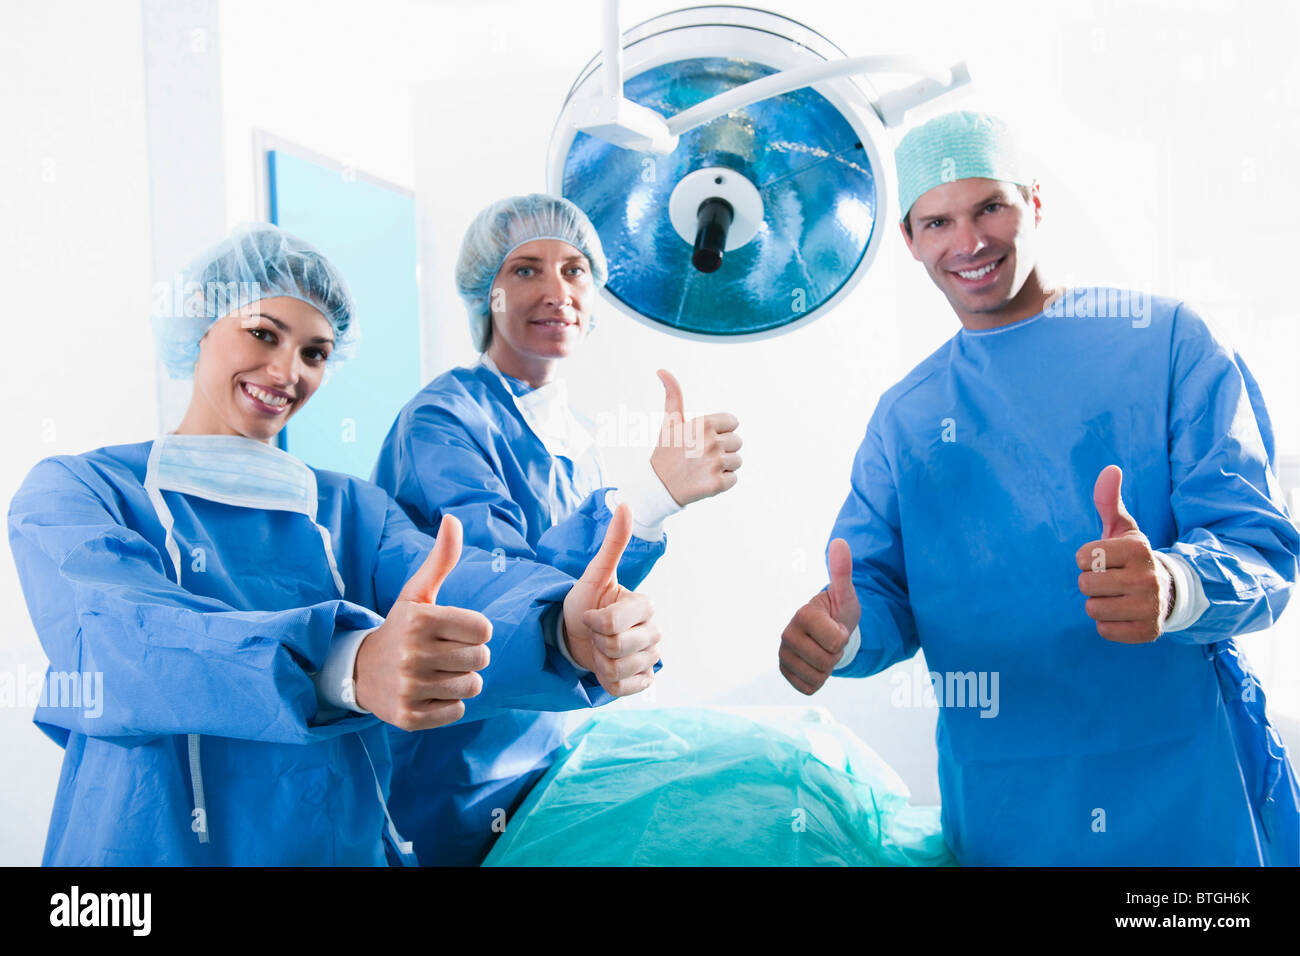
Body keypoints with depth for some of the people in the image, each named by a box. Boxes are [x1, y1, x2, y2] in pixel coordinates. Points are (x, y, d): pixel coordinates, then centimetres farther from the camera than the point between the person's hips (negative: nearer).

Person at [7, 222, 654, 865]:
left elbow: (464, 585, -6)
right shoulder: (72, 492, 2)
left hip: (349, 845, 3)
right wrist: (346, 666, -34)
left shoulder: (353, 510, 12)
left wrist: (565, 620, -28)